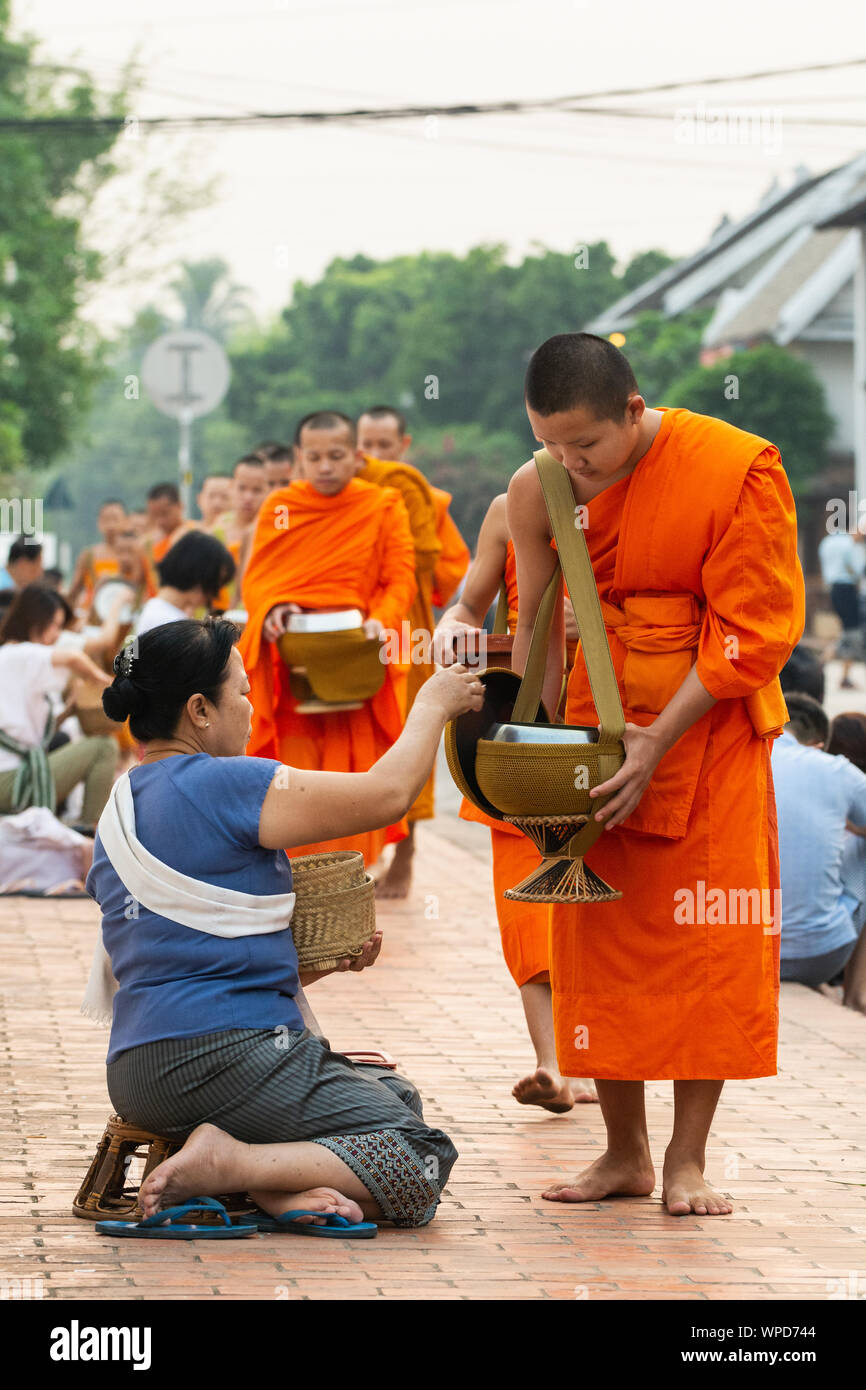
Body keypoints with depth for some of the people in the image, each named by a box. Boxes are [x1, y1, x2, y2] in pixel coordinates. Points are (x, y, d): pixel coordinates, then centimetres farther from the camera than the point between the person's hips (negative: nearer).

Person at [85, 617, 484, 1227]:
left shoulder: (120, 809, 17)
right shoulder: (223, 786, -12)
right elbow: (388, 792, -8)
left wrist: (320, 961, 15)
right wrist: (433, 705, 8)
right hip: (224, 1056, -10)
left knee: (397, 1096, 21)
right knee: (423, 1157, -5)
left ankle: (277, 1185, -6)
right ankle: (230, 1163, -19)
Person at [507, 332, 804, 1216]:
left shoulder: (739, 471, -17)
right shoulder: (538, 493, -5)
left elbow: (753, 632, -16)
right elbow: (535, 627, 4)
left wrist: (659, 740, -20)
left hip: (710, 730, -3)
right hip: (598, 726, 3)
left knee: (710, 941, -3)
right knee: (599, 936, 3)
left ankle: (687, 1159, 6)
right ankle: (623, 1153, 15)